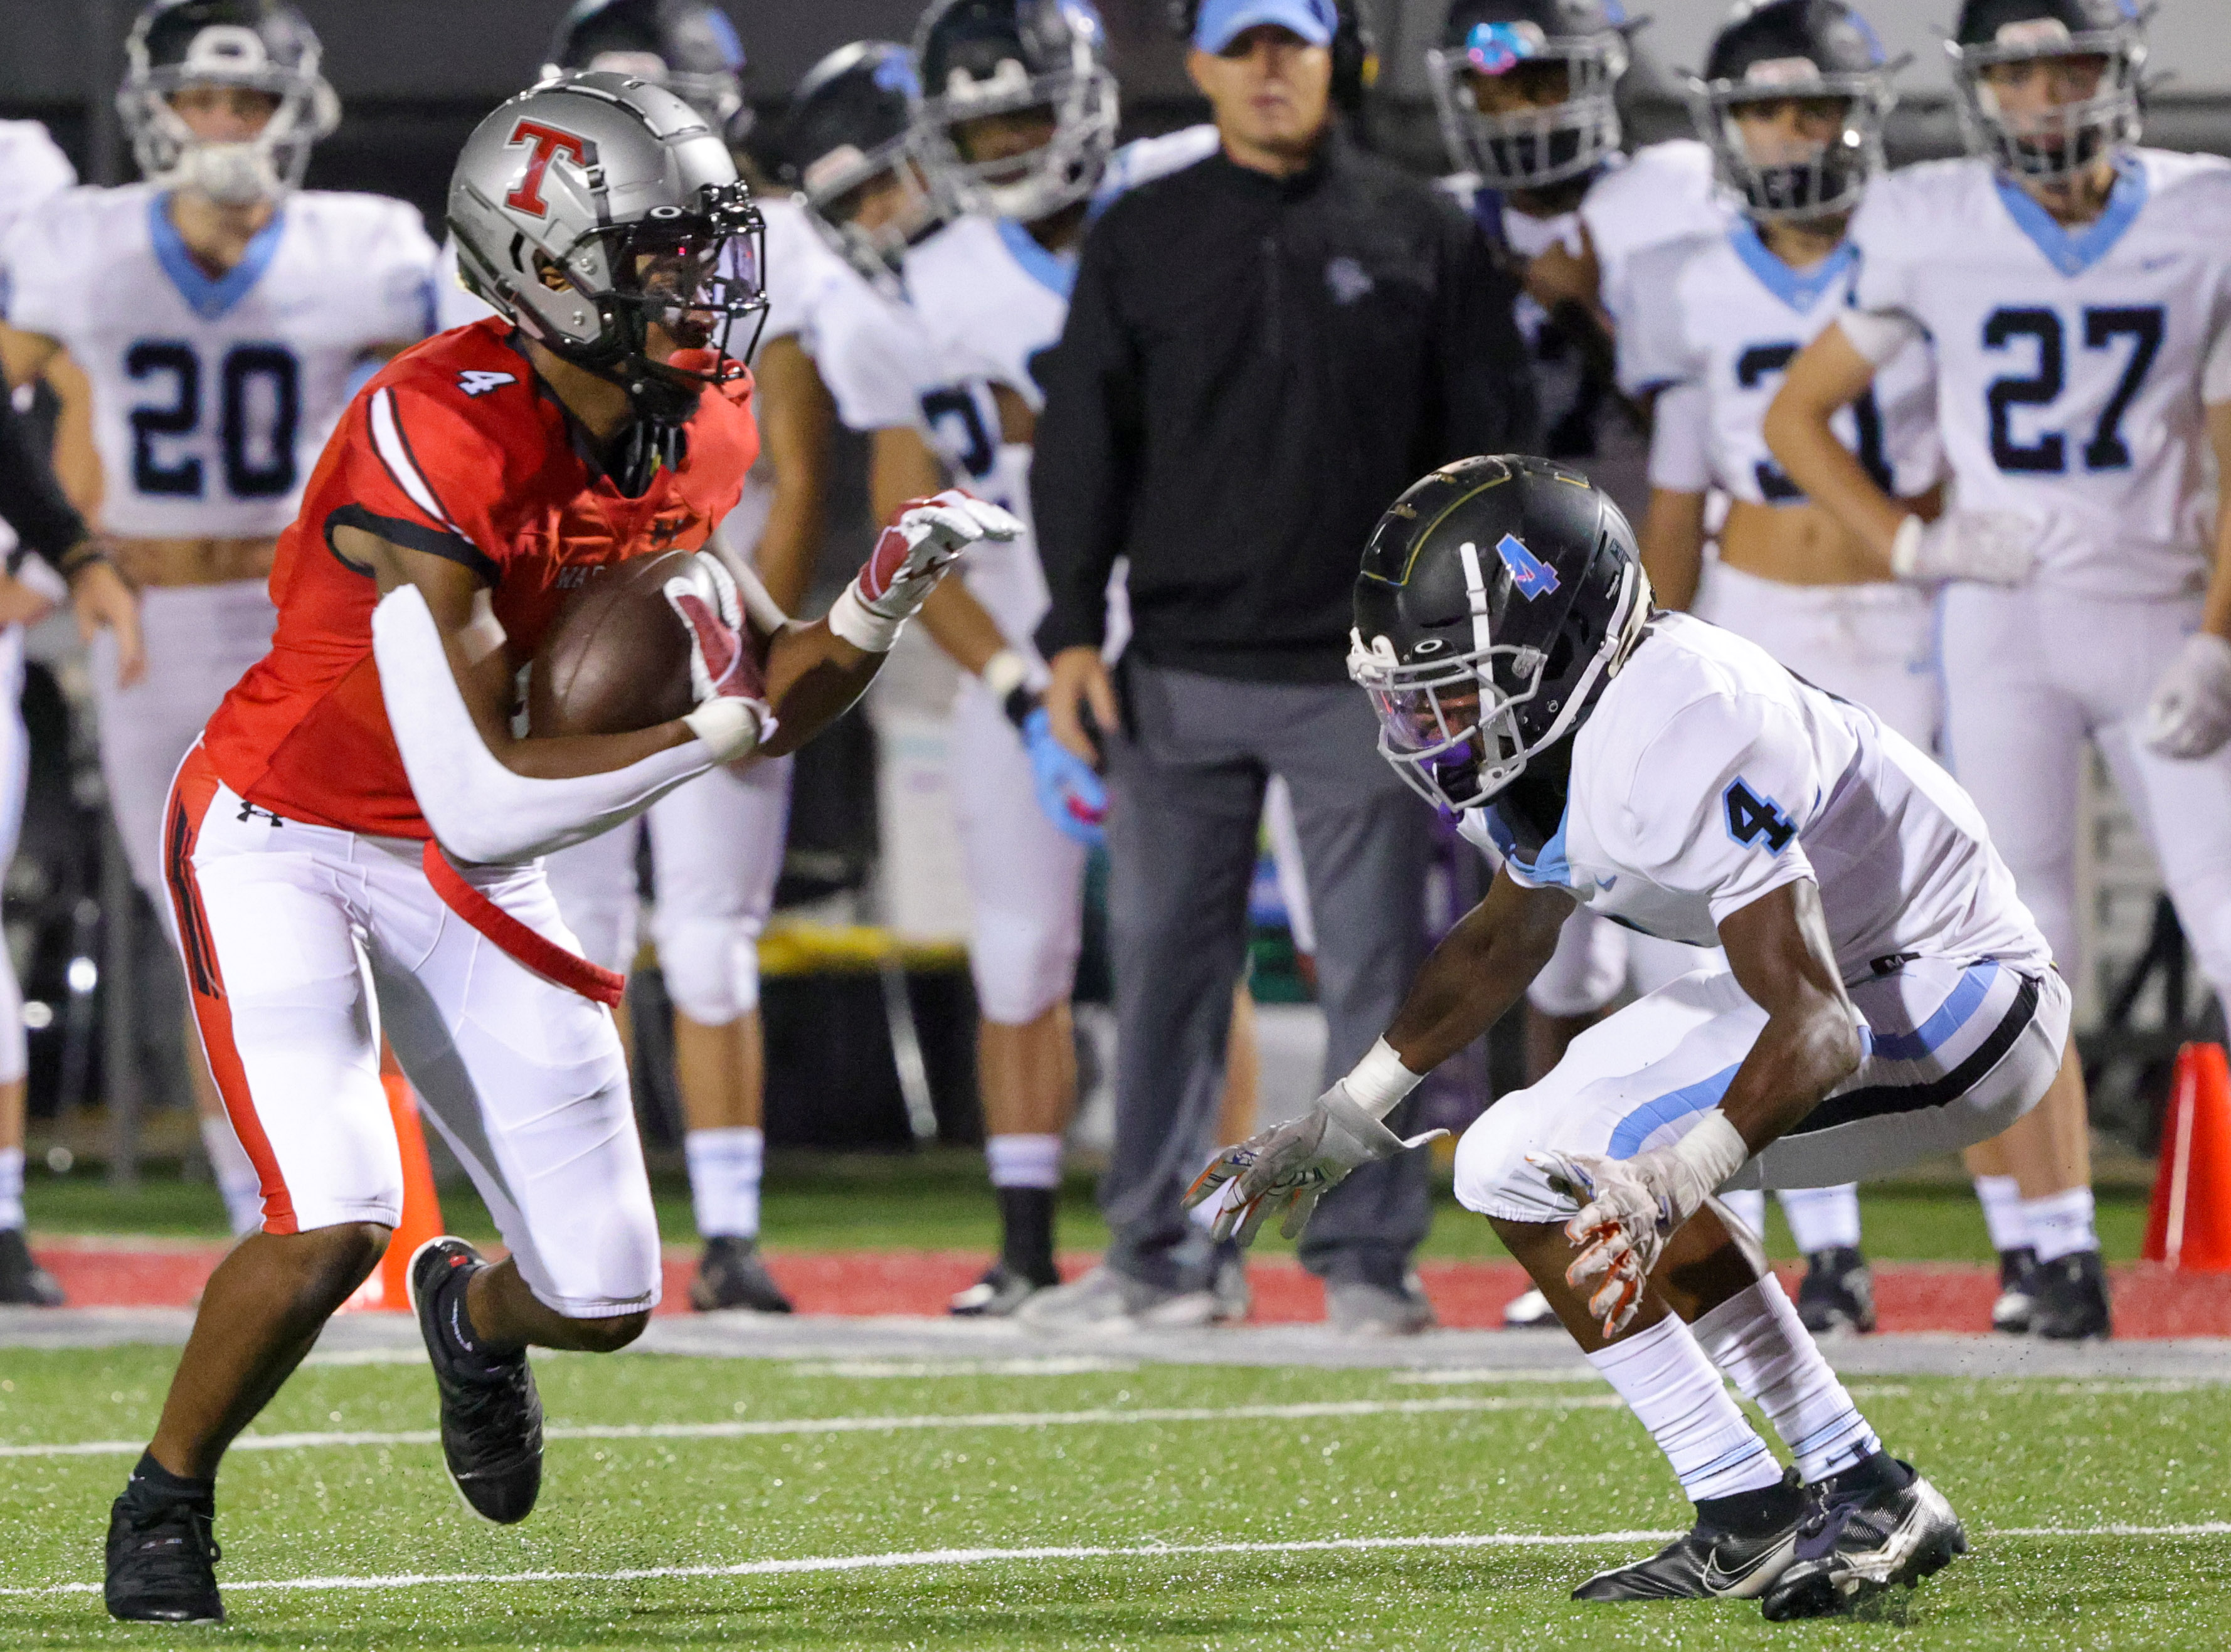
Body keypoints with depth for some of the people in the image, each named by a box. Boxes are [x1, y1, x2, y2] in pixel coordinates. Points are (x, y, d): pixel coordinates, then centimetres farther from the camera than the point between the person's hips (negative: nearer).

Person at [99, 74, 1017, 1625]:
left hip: (467, 866, 6)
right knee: (333, 1231, -25)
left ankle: (473, 1315, 42)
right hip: (285, 835, -6)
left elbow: (764, 704, 2)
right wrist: (711, 727, -32)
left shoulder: (694, 435, -7)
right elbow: (478, 802, -33)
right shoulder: (435, 443, -32)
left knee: (606, 1298, 4)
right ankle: (167, 1501, 3)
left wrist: (874, 613, -15)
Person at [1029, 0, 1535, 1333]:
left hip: (1363, 673, -1)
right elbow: (1084, 442, 8)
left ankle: (1369, 1256, 7)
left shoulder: (1425, 236, 5)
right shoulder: (1140, 241, 8)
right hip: (1184, 663, 1)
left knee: (1375, 967, 0)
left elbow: (1491, 437, 5)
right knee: (1166, 961, 4)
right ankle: (1152, 1249, 11)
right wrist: (1074, 633, 0)